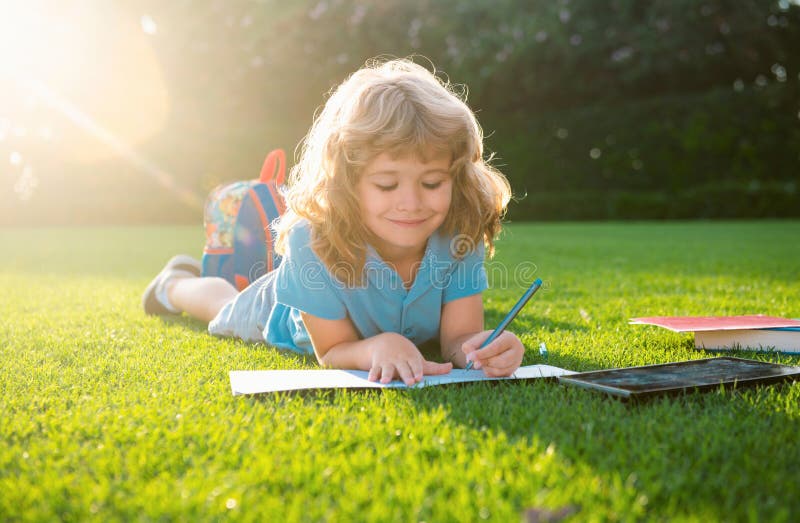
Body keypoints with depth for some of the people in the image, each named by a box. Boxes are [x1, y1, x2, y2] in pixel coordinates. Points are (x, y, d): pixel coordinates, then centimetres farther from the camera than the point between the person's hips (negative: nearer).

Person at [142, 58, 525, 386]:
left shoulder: (462, 235, -38)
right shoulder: (314, 243, -46)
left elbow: (458, 337, -38)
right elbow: (332, 350, -37)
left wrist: (480, 347, -62)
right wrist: (377, 346, -60)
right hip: (284, 321, -2)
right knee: (226, 306, 29)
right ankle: (176, 283, 61)